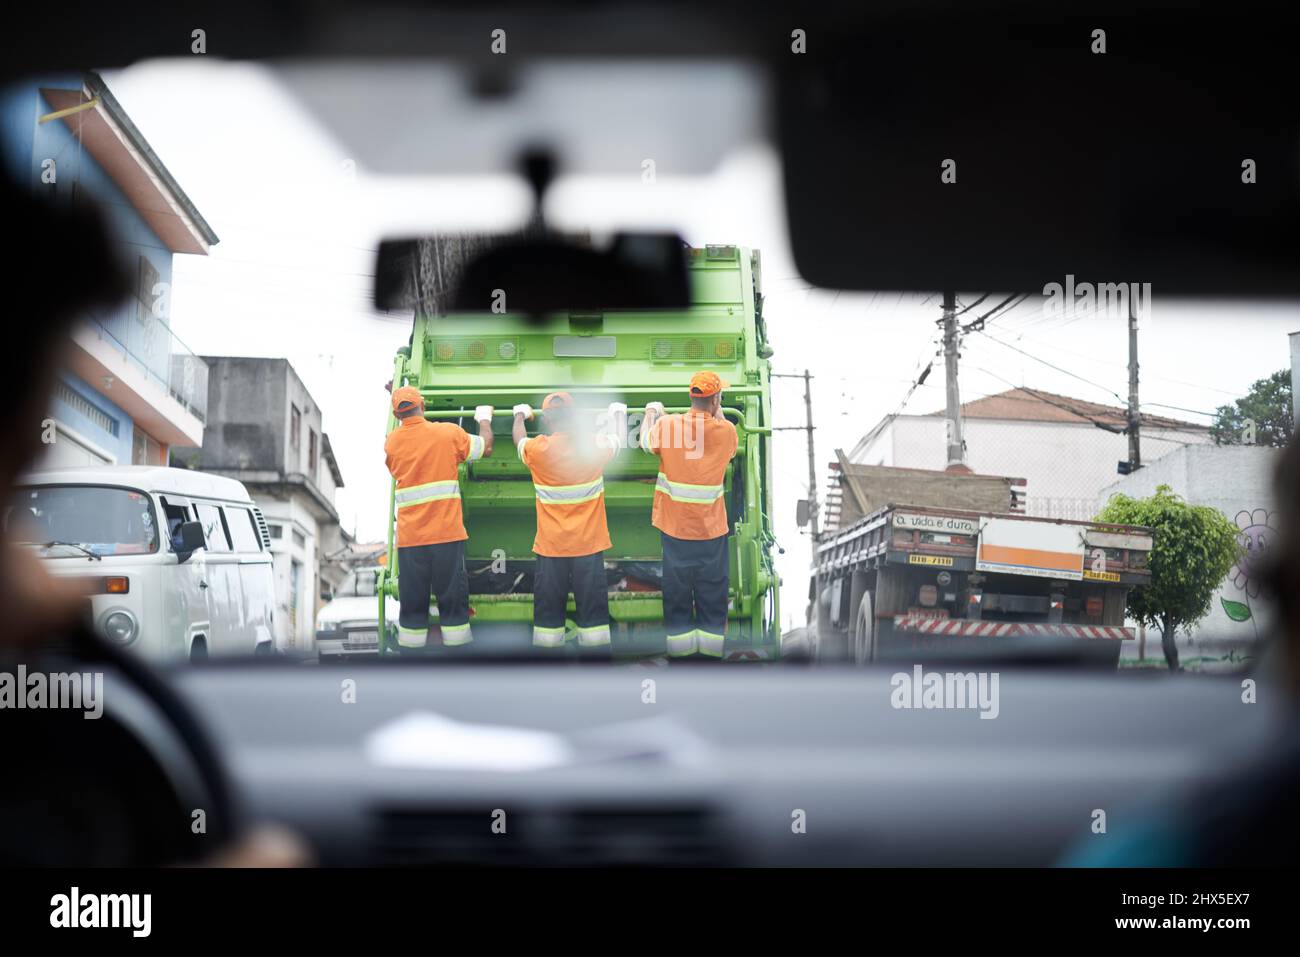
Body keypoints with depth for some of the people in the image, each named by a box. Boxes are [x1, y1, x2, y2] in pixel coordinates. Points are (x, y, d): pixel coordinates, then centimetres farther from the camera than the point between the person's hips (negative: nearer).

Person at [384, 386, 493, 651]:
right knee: (452, 599, 4)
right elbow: (486, 448, 9)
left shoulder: (392, 441, 3)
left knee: (412, 602, 7)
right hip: (447, 533, -2)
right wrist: (484, 419, 29)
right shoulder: (448, 433, -4)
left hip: (409, 537, 2)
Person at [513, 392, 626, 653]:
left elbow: (518, 438, 15)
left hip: (551, 545, 0)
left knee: (548, 606, 7)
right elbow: (620, 437, 15)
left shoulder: (537, 449, -10)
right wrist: (618, 413, 36)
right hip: (589, 544, 0)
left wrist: (520, 415, 36)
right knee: (592, 604, 5)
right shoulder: (595, 446, -9)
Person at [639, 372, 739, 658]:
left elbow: (646, 442, 10)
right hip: (711, 525, 0)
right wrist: (718, 415, 25)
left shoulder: (667, 425, -12)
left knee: (677, 584, 12)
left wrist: (651, 413, 28)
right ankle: (711, 639, 18)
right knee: (712, 584, 12)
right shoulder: (726, 431, -11)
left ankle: (680, 639, 18)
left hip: (674, 524, 0)